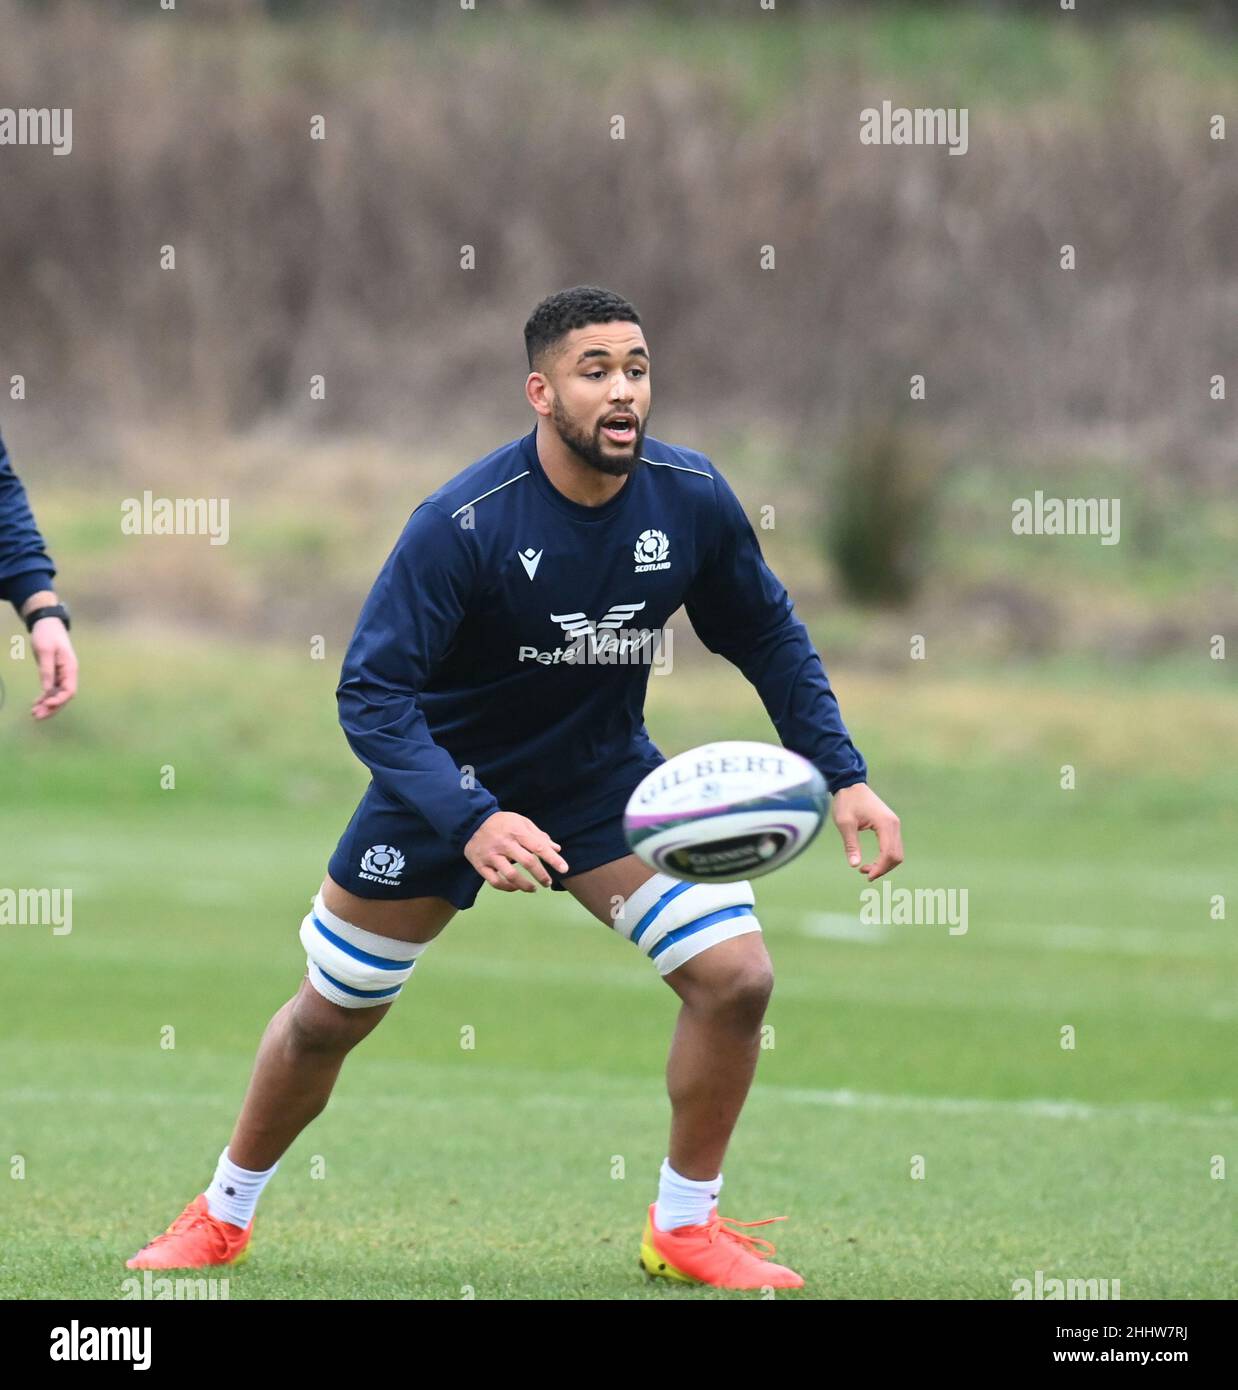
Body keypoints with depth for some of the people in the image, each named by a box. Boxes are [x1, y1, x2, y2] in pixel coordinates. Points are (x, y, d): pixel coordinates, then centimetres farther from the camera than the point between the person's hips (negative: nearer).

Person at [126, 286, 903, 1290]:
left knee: (737, 977, -14)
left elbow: (767, 633, 1)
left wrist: (842, 774, -7)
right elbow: (371, 692, -29)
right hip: (447, 780, -3)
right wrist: (471, 822, -43)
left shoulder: (691, 499, -17)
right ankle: (224, 1215, 33)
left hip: (605, 773, 3)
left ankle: (686, 1226, 6)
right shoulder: (463, 524, -30)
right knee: (330, 1014, 7)